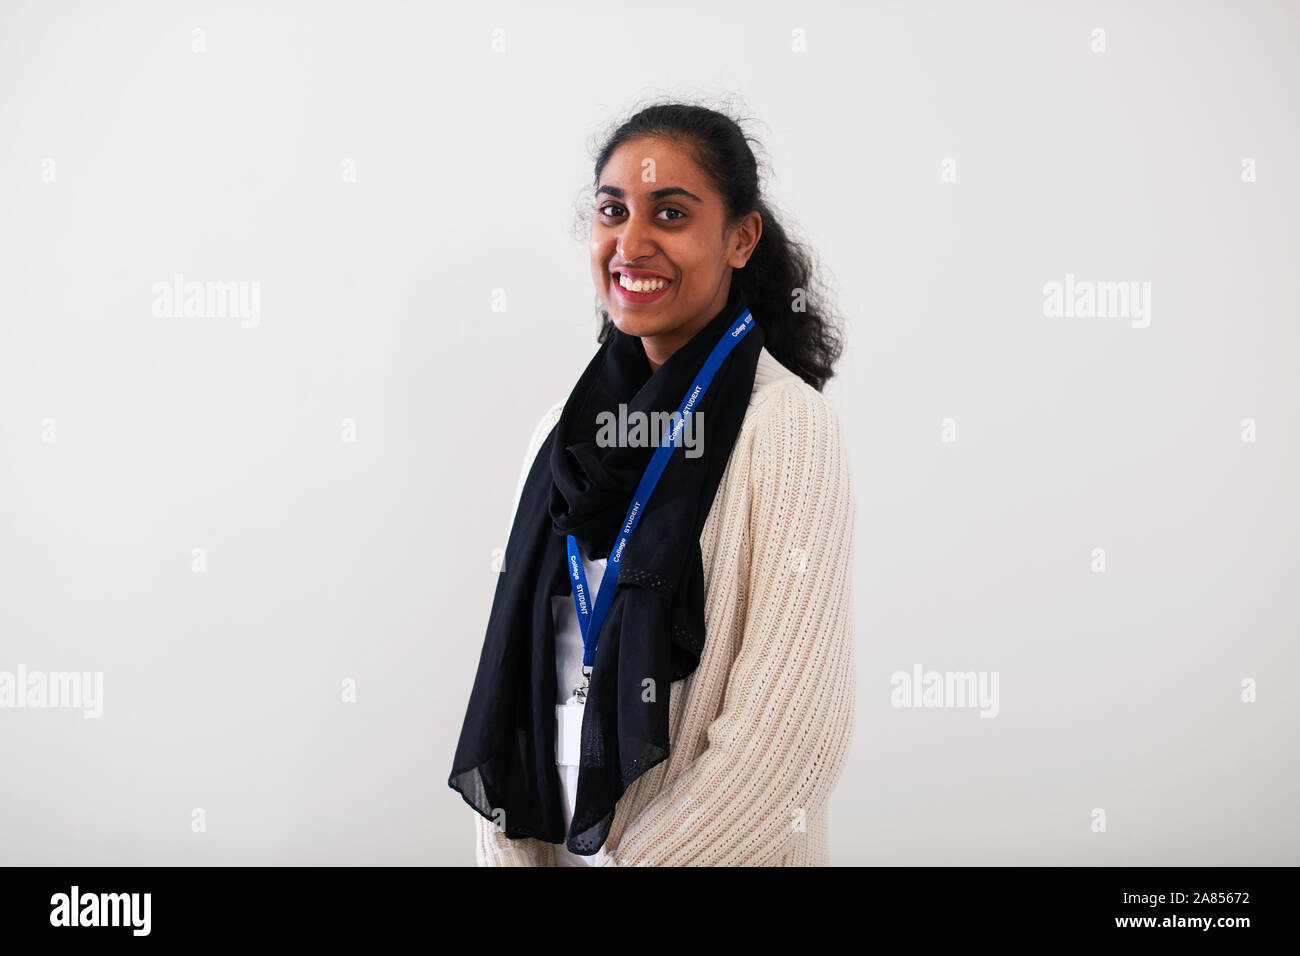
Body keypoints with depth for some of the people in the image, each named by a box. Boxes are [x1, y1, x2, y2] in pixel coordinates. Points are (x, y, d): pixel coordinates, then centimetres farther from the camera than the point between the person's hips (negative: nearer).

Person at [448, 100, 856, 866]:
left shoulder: (788, 425, -15)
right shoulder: (565, 429, 3)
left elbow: (794, 729, -21)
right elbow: (512, 676, 3)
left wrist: (633, 858, -18)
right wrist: (507, 858, -6)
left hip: (717, 850, -5)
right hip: (550, 847, 5)